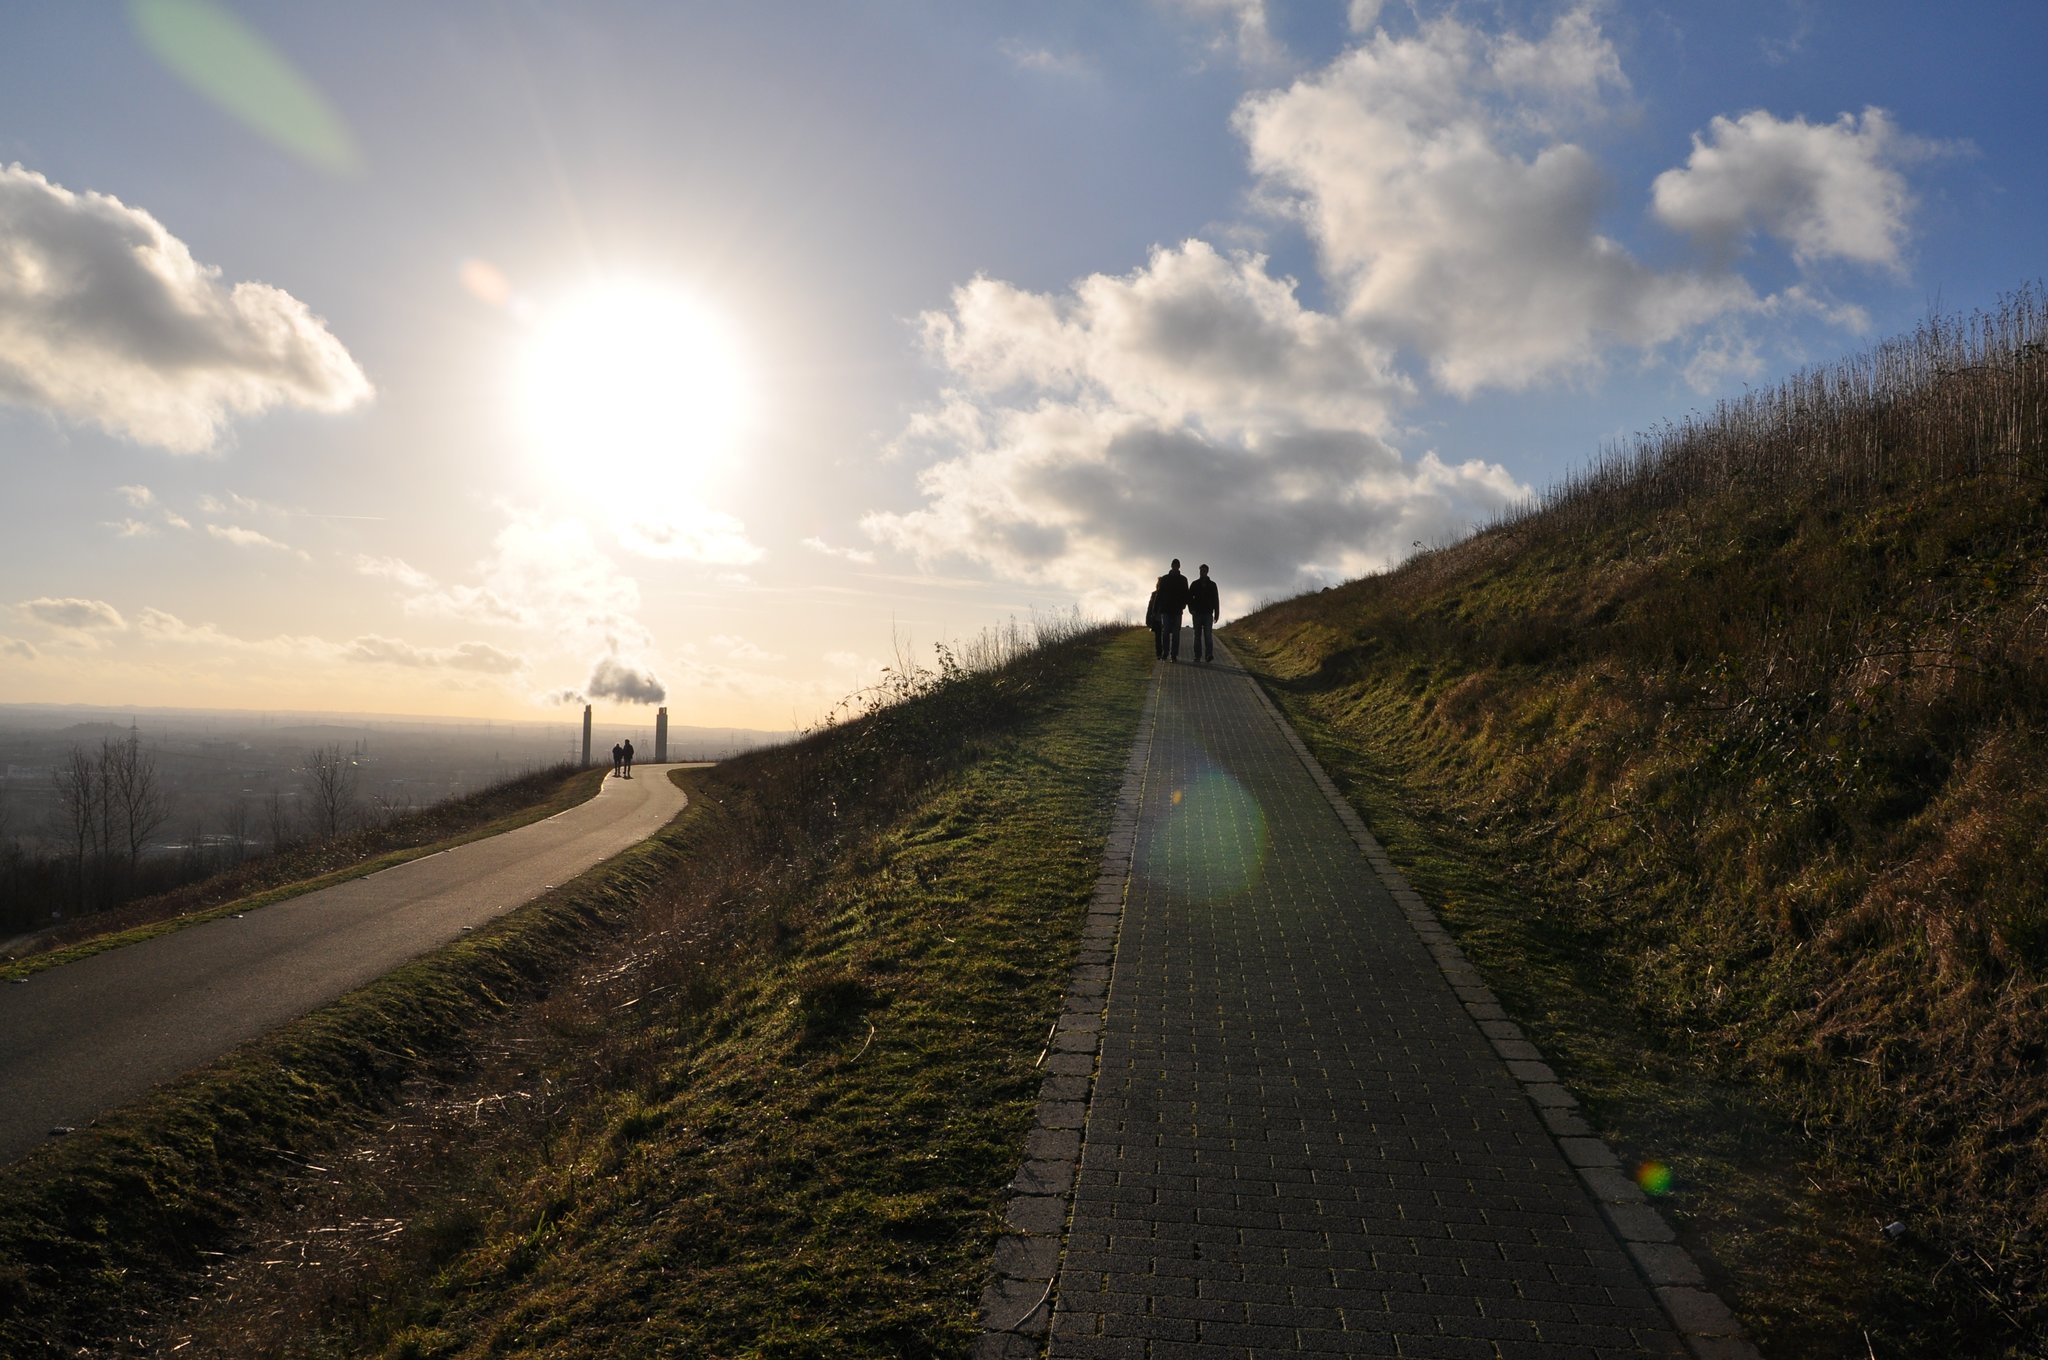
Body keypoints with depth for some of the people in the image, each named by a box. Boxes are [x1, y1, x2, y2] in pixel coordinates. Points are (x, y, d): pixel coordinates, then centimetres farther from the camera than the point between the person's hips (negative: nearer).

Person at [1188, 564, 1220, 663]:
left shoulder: (1212, 585, 9)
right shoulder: (1194, 584, 9)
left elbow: (1216, 600, 10)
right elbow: (1189, 597, 5)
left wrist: (1216, 614, 4)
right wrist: (1191, 608, -12)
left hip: (1208, 614, -1)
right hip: (1197, 614, 1)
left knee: (1208, 634, -12)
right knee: (1197, 635, 2)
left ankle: (1209, 655, -22)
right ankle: (1197, 656, 3)